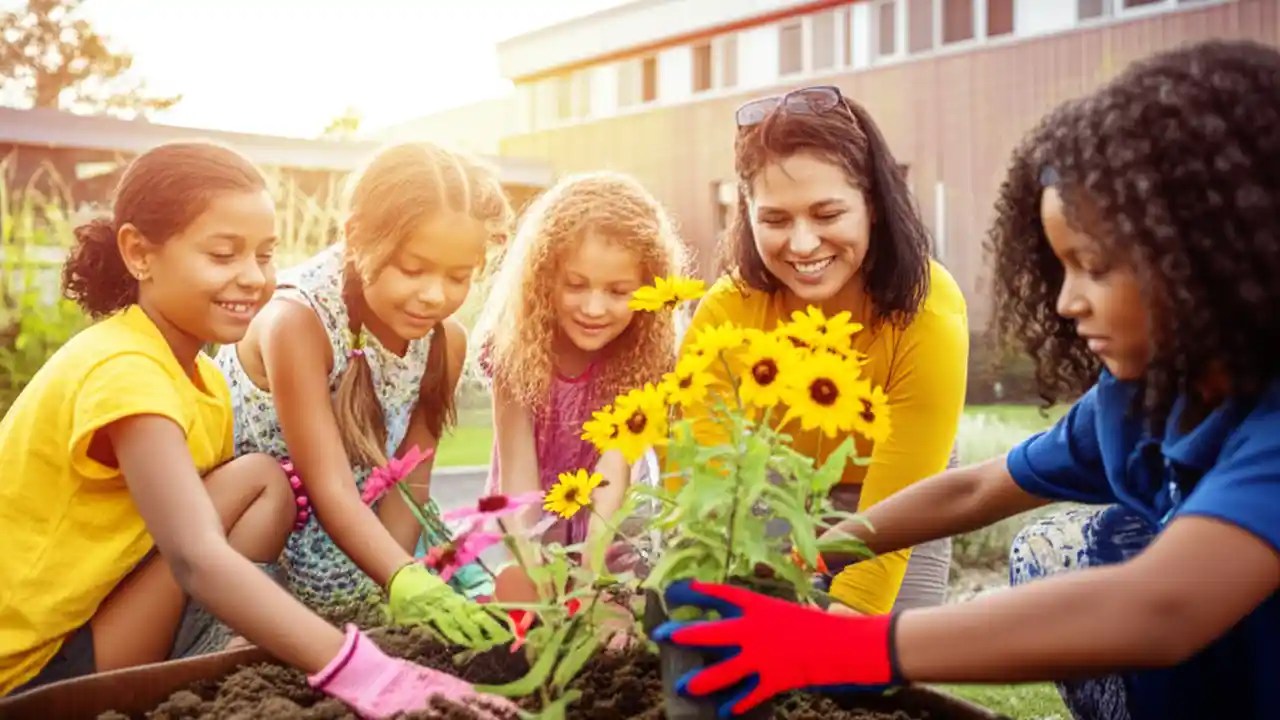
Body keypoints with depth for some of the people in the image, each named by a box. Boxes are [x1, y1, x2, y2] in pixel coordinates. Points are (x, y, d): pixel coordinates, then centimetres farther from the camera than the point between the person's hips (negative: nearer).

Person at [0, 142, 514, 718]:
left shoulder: (205, 382, 6)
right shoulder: (123, 371, -23)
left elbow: (209, 530, -1)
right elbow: (196, 559, -37)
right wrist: (361, 671, -48)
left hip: (83, 628, 9)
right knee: (259, 484, -16)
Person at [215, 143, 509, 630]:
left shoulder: (446, 341, -12)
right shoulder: (297, 320, -30)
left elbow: (409, 479, -9)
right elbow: (330, 491, -34)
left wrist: (383, 590, -21)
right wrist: (408, 584, -48)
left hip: (350, 532, 5)